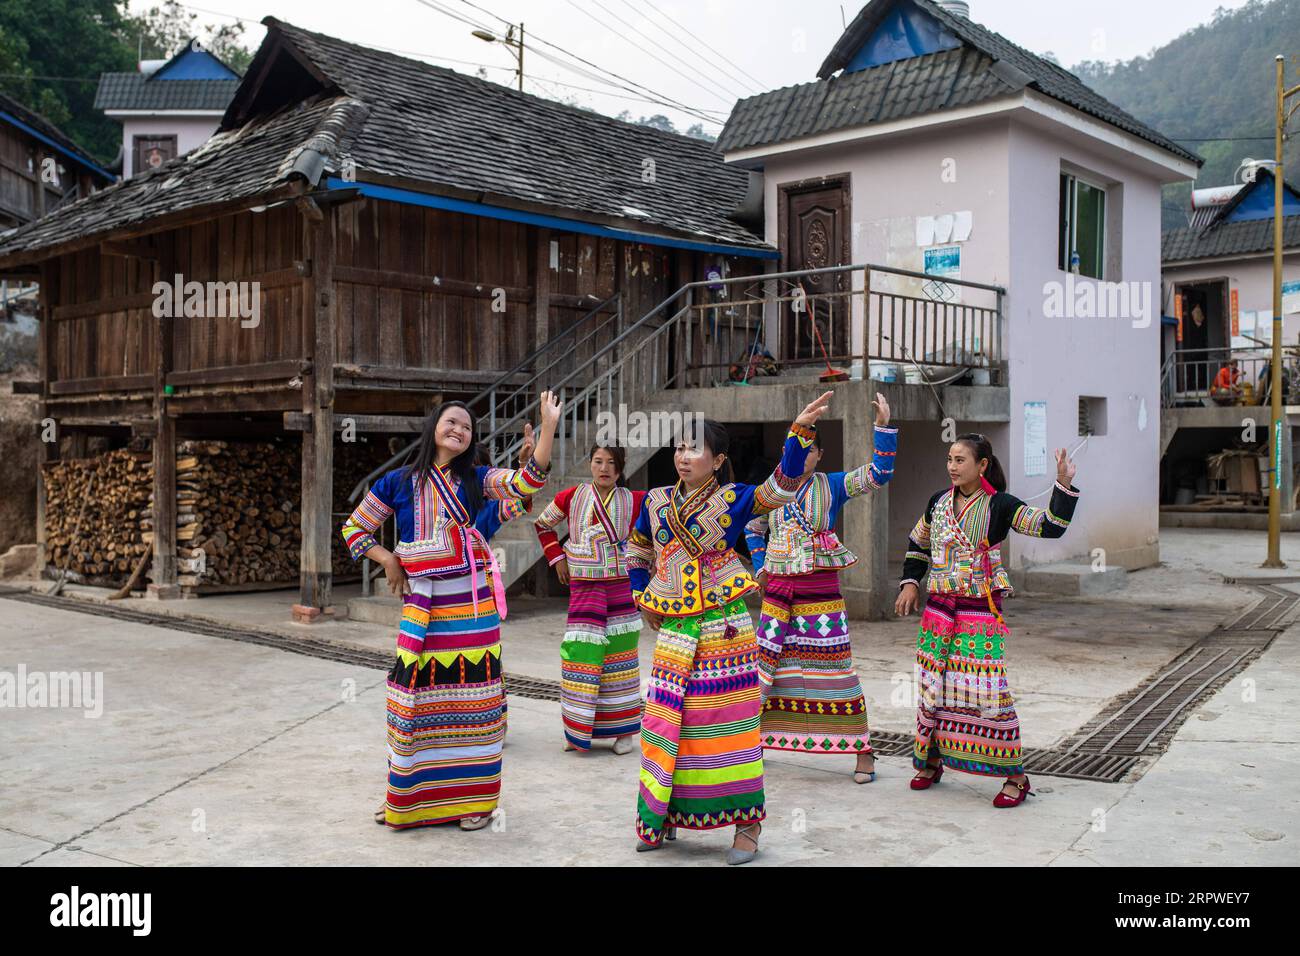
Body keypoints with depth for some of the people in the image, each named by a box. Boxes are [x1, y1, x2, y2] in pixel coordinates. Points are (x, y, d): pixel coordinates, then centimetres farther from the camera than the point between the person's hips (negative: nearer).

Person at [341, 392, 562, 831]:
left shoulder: (475, 479, 6)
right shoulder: (399, 482, 5)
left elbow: (528, 481, -8)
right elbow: (354, 528, 13)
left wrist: (549, 425, -16)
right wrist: (389, 561, 0)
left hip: (473, 604, 0)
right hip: (423, 604, 0)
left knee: (473, 697, 2)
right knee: (416, 698, 2)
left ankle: (473, 797, 14)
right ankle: (406, 797, 20)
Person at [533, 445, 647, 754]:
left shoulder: (634, 501, -1)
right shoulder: (573, 496, 3)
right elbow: (542, 523, 17)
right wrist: (557, 557, 7)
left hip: (622, 586, 0)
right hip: (584, 587, 1)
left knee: (620, 655, 3)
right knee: (581, 654, -2)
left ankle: (624, 730, 13)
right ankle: (576, 730, 12)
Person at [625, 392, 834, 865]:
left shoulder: (731, 499, -3)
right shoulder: (656, 502, 8)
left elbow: (781, 488, -18)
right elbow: (636, 551, 24)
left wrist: (800, 431, -29)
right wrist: (643, 599, 17)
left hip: (724, 626, -4)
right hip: (673, 630, 4)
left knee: (727, 722, -2)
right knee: (666, 722, 8)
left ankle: (747, 825, 10)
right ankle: (662, 818, 24)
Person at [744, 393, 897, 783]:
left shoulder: (832, 485, 1)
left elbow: (878, 473, -10)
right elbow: (752, 529, 24)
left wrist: (883, 426, -18)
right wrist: (761, 566, 14)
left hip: (820, 591, -3)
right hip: (778, 592, 3)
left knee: (834, 667, -5)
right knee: (766, 667, 7)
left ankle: (863, 750, 4)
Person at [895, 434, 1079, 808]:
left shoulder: (999, 506, -6)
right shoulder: (939, 502, 8)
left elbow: (1051, 526, -14)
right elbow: (917, 543, 23)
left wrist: (1064, 486, -24)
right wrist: (910, 583, 14)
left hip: (981, 611, -5)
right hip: (937, 609, 5)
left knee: (987, 691, -9)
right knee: (932, 687, 10)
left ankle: (1014, 776, 2)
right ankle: (930, 761, 28)